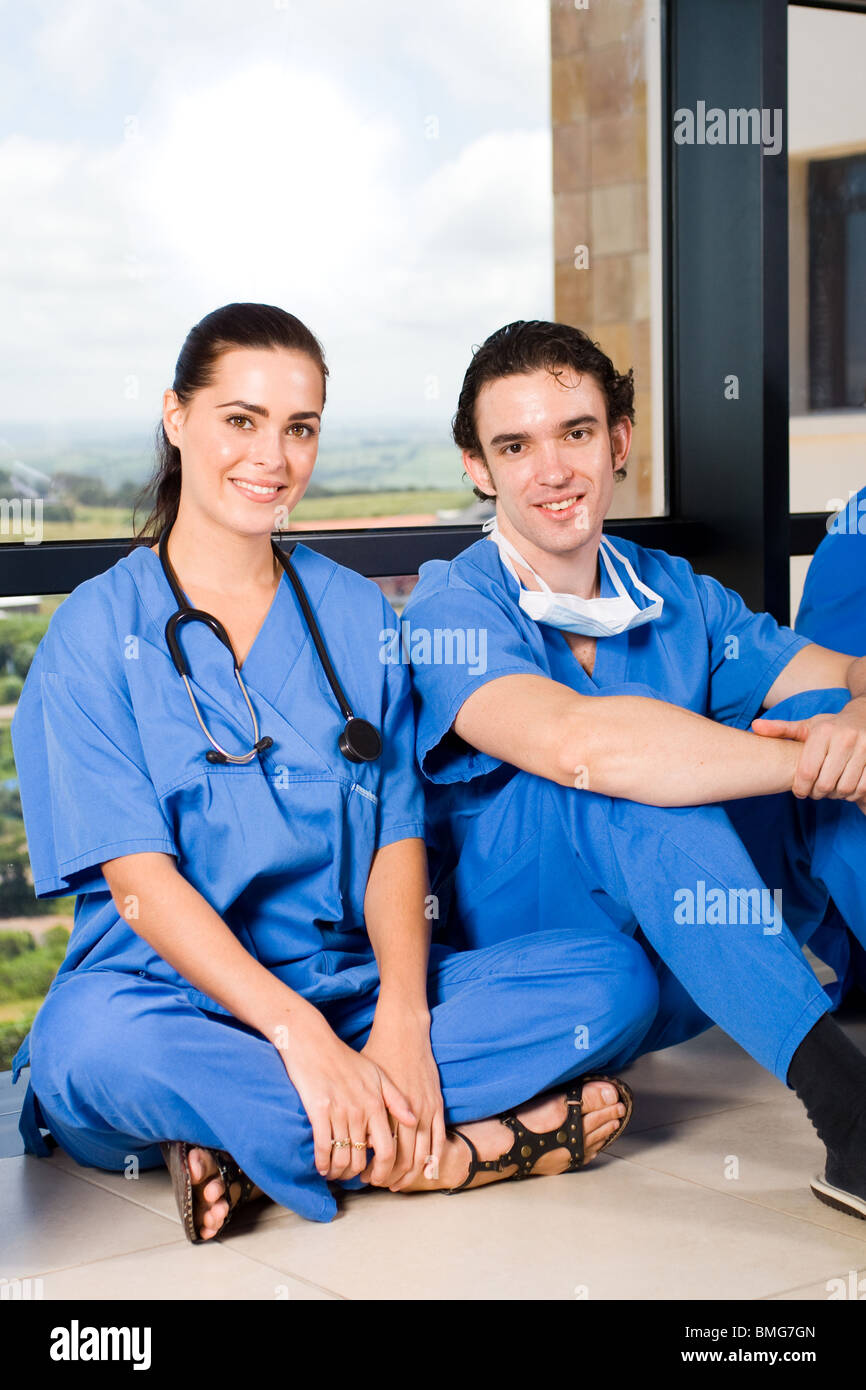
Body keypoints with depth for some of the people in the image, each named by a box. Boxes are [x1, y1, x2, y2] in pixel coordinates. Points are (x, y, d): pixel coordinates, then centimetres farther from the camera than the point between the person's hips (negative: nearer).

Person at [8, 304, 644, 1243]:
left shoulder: (356, 614, 12)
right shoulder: (97, 629, 0)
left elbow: (398, 837, 3)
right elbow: (138, 875, -11)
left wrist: (402, 1020, -17)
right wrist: (298, 1034, -25)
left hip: (350, 981, 4)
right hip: (172, 991, -3)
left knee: (615, 979, -17)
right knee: (97, 1042, -39)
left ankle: (250, 1148, -24)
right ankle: (465, 1150, -25)